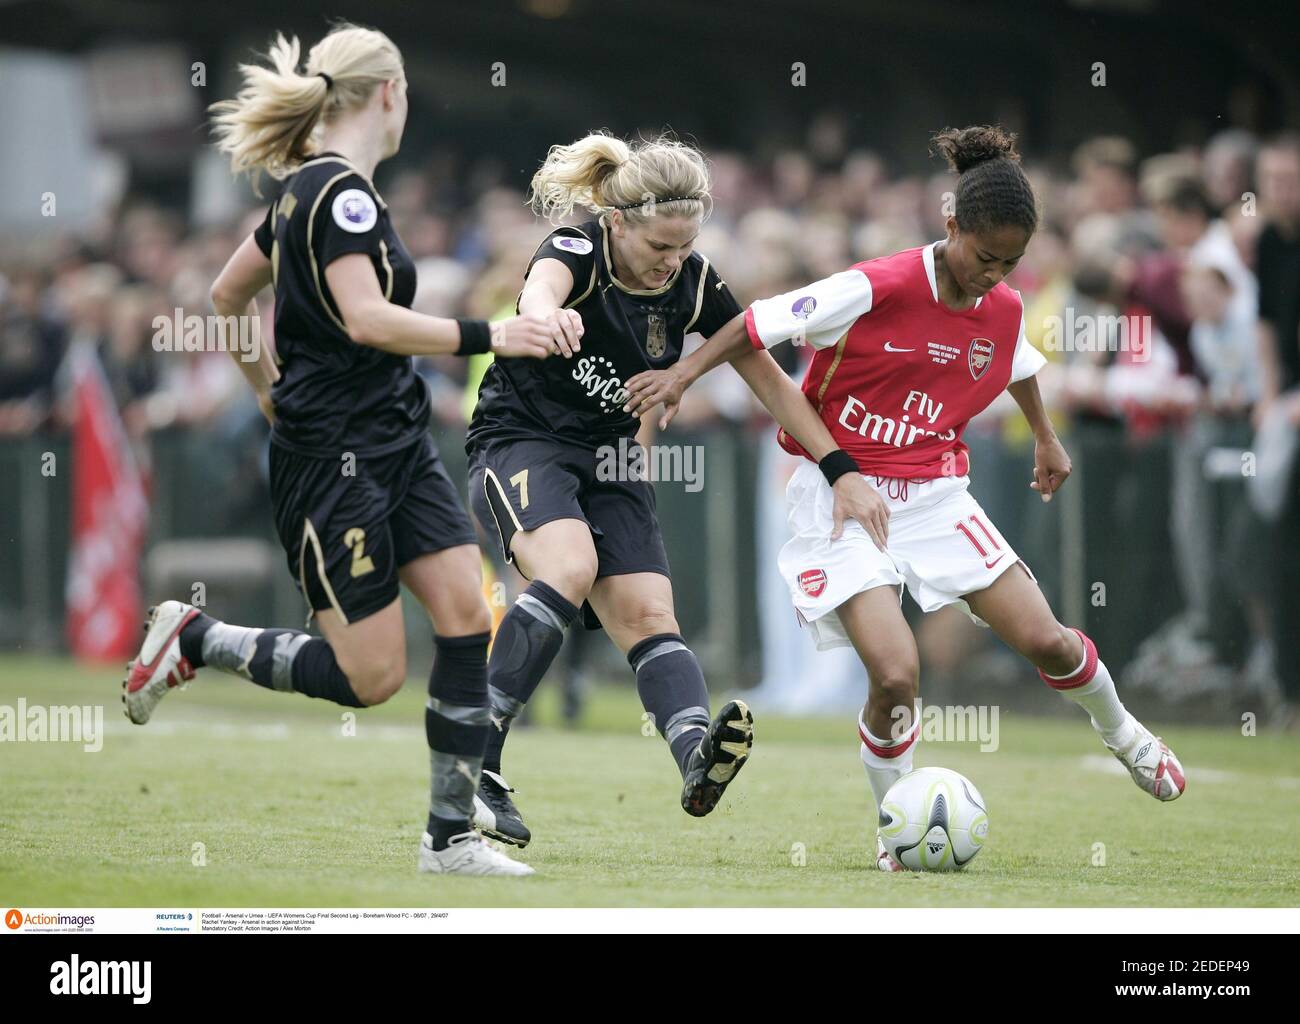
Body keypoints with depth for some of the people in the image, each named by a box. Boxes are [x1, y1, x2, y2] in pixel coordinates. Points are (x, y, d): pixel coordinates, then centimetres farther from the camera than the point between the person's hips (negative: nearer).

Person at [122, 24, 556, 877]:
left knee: (469, 615, -3)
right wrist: (486, 337, -24)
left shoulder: (311, 190, 13)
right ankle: (193, 641, 12)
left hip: (397, 446, 10)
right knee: (371, 674, -6)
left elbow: (229, 294, 24)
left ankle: (452, 836, -1)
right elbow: (368, 319, -27)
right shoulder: (341, 191, -16)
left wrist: (269, 388, 31)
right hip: (334, 459, -10)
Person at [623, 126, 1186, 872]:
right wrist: (685, 374, -19)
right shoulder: (876, 290, -20)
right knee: (896, 675, -20)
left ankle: (1121, 731, 32)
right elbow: (763, 323, -12)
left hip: (934, 495, 5)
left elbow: (1018, 363, 23)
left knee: (1044, 639, -2)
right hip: (845, 497, -5)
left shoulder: (1005, 309, -1)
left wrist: (1047, 441, 37)